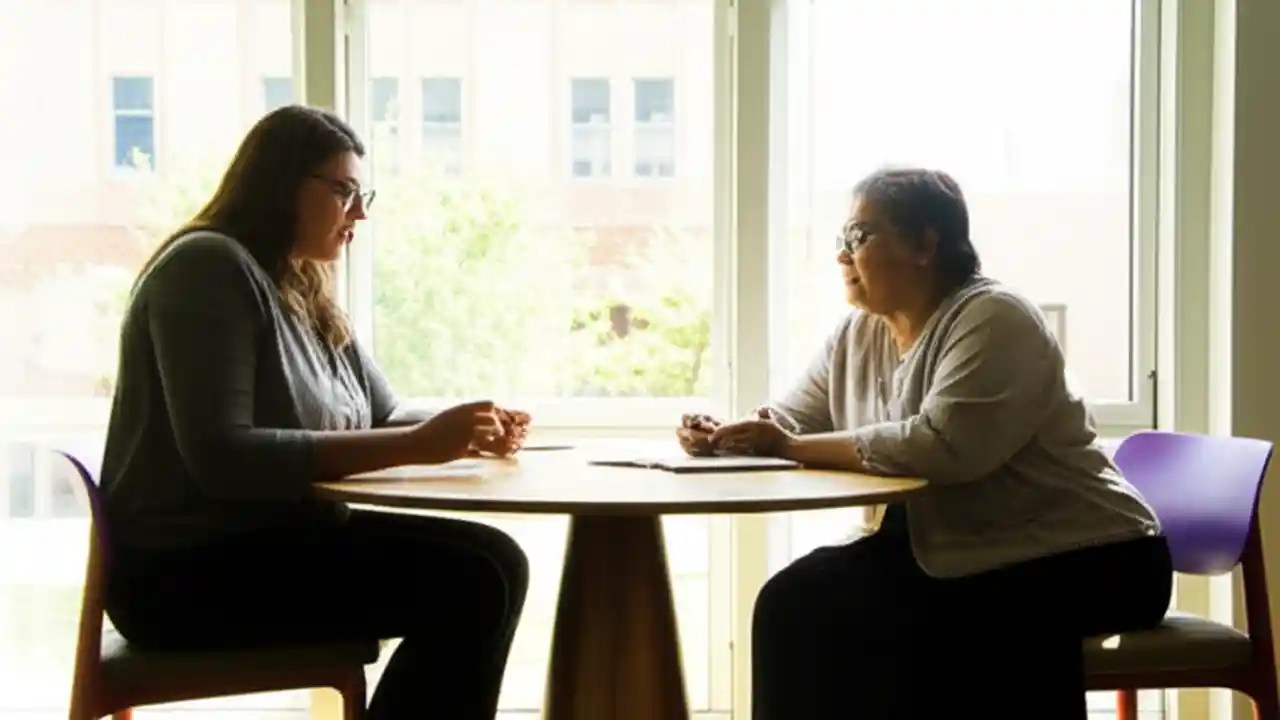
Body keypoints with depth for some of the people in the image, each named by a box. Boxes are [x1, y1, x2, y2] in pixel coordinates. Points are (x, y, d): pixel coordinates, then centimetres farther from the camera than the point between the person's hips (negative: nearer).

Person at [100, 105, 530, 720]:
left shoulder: (306, 294, 15)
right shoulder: (209, 268, -13)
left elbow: (383, 418, 16)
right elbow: (221, 458, -25)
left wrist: (467, 431, -8)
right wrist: (416, 446, -26)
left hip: (278, 540, 9)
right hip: (190, 571, -9)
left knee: (494, 563, -5)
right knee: (468, 583, -20)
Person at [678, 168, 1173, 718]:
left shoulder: (992, 320, -19)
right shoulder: (858, 334, 9)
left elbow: (943, 446, -32)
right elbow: (791, 422, 11)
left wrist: (794, 447, -28)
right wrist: (722, 435, -12)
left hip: (1081, 558, -8)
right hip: (955, 553, 8)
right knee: (804, 600, -9)